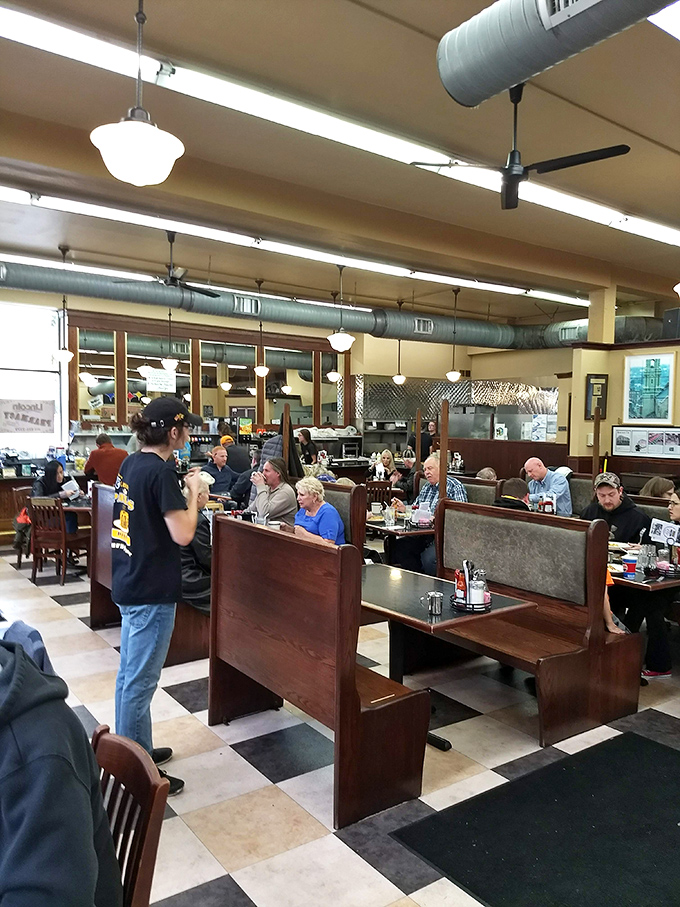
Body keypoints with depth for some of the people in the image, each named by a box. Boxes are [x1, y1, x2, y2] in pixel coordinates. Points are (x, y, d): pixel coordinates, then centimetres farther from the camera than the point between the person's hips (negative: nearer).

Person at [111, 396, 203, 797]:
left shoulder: (131, 464, 7)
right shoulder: (162, 471, -20)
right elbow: (183, 534, -22)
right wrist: (193, 491, -10)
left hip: (129, 583, 10)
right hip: (152, 590, -10)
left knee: (131, 674, 20)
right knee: (140, 681, 2)